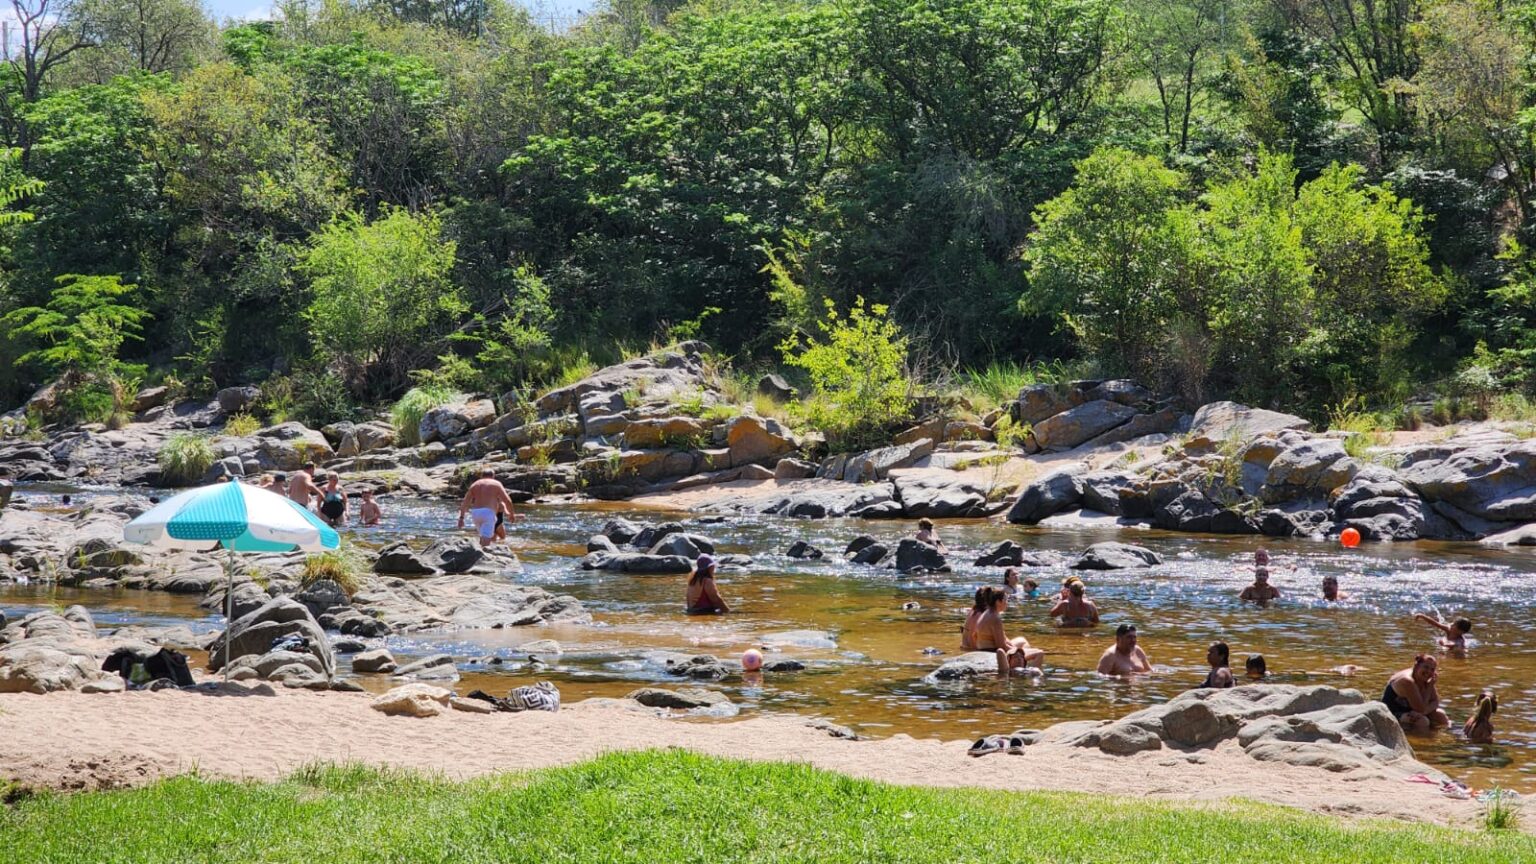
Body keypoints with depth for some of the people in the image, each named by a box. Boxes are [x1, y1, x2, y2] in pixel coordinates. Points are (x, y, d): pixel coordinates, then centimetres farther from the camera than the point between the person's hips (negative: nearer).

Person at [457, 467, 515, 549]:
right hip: (488, 512, -4)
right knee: (486, 537, -14)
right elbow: (507, 501, 4)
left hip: (475, 512, 4)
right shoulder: (496, 484, 13)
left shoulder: (474, 485, 22)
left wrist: (461, 517, 11)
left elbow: (465, 502, 14)